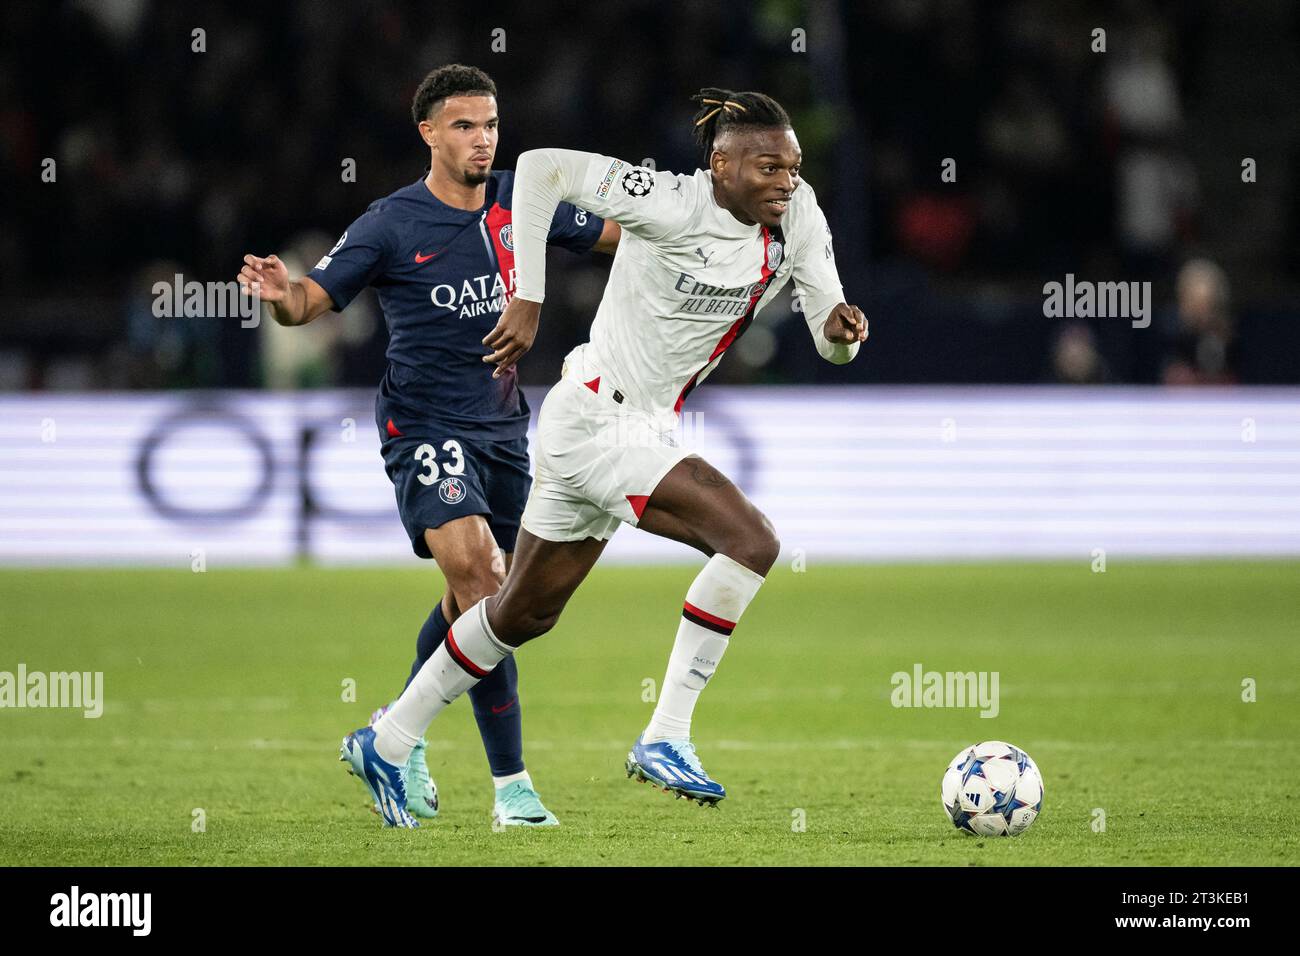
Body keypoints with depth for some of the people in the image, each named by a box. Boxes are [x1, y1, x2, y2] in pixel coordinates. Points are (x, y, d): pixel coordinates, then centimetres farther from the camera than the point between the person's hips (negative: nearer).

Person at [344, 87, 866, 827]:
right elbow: (541, 168, -19)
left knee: (527, 613, 19)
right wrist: (526, 300, -18)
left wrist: (842, 329, -23)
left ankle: (387, 743, 33)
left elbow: (830, 342, 2)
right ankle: (665, 739, -17)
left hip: (644, 430, 8)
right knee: (751, 540, -23)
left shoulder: (798, 218, -1)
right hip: (595, 423, -8)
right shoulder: (675, 206, -21)